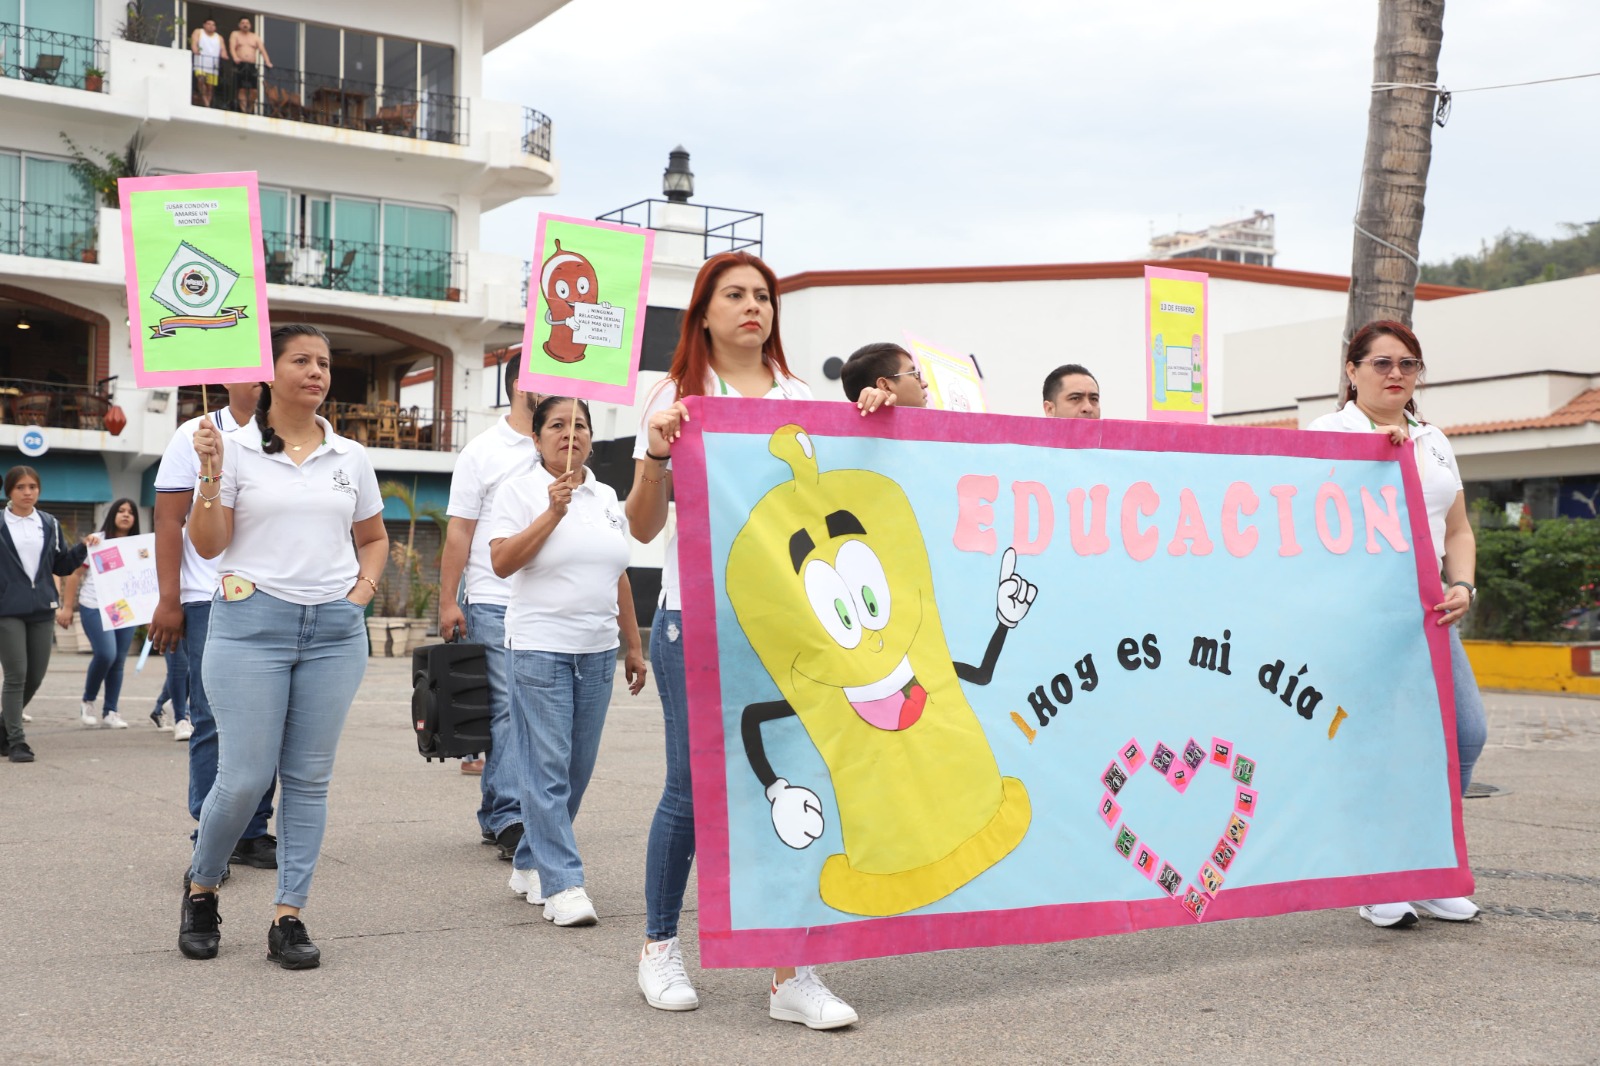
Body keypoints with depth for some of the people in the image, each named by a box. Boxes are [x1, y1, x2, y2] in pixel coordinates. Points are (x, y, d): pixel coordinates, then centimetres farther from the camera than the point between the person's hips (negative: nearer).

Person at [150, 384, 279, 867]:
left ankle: (253, 833, 14)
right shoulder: (198, 436, 2)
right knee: (214, 723, -1)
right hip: (212, 603, -3)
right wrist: (168, 601, -8)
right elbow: (169, 521, -1)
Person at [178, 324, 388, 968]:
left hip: (334, 629, 3)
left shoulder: (350, 457, 11)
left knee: (309, 778, 3)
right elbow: (207, 546, -2)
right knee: (245, 776, -5)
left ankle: (288, 917, 10)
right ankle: (201, 888, 21)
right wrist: (210, 475, -14)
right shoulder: (234, 448, 1)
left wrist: (364, 589, 6)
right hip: (252, 624, -3)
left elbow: (373, 537, 23)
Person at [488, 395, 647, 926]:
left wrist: (634, 645, 17)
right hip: (539, 648, -6)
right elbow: (501, 562, -13)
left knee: (577, 769, 8)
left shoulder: (607, 497, 14)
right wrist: (553, 513, -17)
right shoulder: (520, 492, -1)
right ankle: (561, 885, -6)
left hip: (597, 651, 6)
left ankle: (530, 863, 23)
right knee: (547, 768, -8)